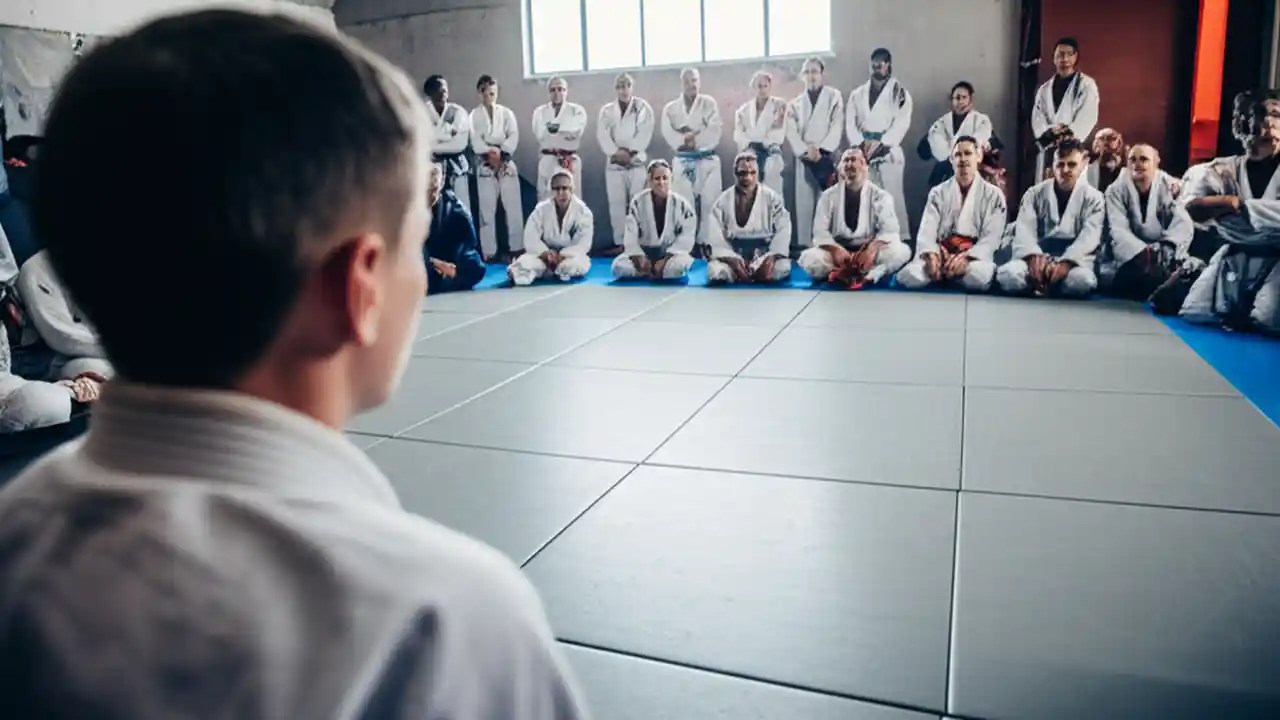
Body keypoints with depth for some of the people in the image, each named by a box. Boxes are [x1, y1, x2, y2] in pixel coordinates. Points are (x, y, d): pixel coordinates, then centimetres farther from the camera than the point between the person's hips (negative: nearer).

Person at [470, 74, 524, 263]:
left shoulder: (506, 113, 9)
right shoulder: (475, 115, 7)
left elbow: (513, 136, -3)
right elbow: (476, 141, -4)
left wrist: (501, 153, -15)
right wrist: (490, 154, -17)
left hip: (506, 163, 1)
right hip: (485, 166, -1)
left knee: (513, 206, -2)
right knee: (487, 209, 0)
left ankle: (516, 248, 4)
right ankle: (489, 252, 3)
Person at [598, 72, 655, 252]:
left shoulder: (643, 107, 6)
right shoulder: (607, 110, 11)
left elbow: (645, 133, -5)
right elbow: (602, 134, -1)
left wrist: (630, 153, -14)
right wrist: (617, 152, -15)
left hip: (636, 161, -2)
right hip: (614, 162, 2)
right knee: (616, 203, 1)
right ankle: (620, 242, 7)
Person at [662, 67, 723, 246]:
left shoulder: (709, 103, 7)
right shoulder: (670, 108, 9)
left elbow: (714, 131, -6)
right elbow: (669, 135, -5)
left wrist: (692, 138, -11)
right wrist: (689, 138, -15)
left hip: (707, 161, -1)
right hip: (682, 162, 1)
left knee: (709, 203, -5)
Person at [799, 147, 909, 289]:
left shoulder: (880, 196, 3)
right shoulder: (829, 196, 5)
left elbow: (890, 229, -7)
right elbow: (820, 231, -4)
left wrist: (871, 250, -28)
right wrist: (836, 250, -24)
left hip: (868, 251, 0)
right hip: (838, 251, 0)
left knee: (901, 251, -30)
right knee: (808, 258, -30)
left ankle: (840, 274, -36)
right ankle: (865, 276, -30)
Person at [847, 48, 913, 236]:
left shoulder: (899, 92, 6)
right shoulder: (857, 94, 16)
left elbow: (901, 123, -5)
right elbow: (850, 123, 7)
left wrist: (879, 143, -16)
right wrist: (862, 143, -10)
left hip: (888, 153, -3)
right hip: (863, 154, 3)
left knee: (893, 200, -6)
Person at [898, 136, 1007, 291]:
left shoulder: (994, 194, 9)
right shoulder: (938, 192, 13)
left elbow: (992, 236, -1)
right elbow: (926, 230, 0)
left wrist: (966, 258, -21)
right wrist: (930, 255, -23)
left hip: (974, 256, 0)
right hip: (941, 254, 1)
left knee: (978, 278, -39)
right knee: (909, 276, -33)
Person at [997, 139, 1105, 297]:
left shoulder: (1093, 197, 7)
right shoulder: (1035, 193, 11)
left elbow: (1089, 236, -8)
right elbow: (1024, 229, -3)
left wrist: (1066, 263, -27)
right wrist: (1033, 256, -25)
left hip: (1073, 260, 0)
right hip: (1039, 256, 0)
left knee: (1082, 280, -38)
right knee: (1008, 275, -34)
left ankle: (1038, 284, -9)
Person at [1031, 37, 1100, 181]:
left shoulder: (1087, 85, 7)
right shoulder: (1044, 88, 18)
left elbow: (1088, 118, -5)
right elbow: (1037, 118, 6)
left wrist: (1069, 134, -18)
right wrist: (1050, 132, -13)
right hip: (1047, 149, 4)